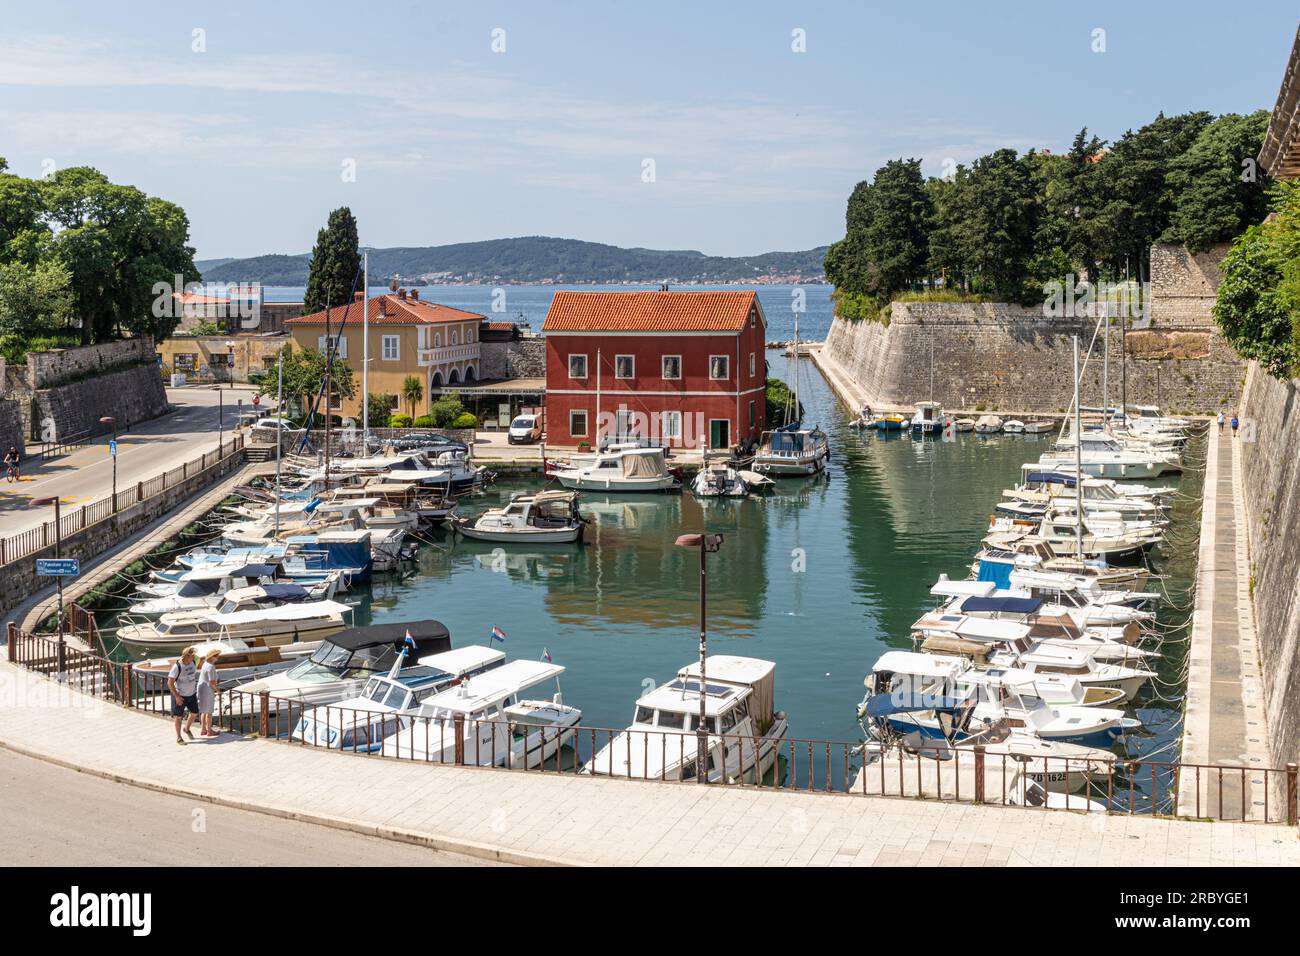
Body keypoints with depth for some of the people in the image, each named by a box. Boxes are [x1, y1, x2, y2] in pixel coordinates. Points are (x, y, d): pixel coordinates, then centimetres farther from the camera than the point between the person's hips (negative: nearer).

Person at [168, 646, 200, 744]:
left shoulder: (192, 662, -5)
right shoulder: (177, 667, -24)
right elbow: (170, 683, -22)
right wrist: (176, 696, -21)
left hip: (191, 694, 6)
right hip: (180, 695, -6)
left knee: (194, 713, 12)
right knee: (178, 716, 5)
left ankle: (187, 729, 37)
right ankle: (178, 737, 17)